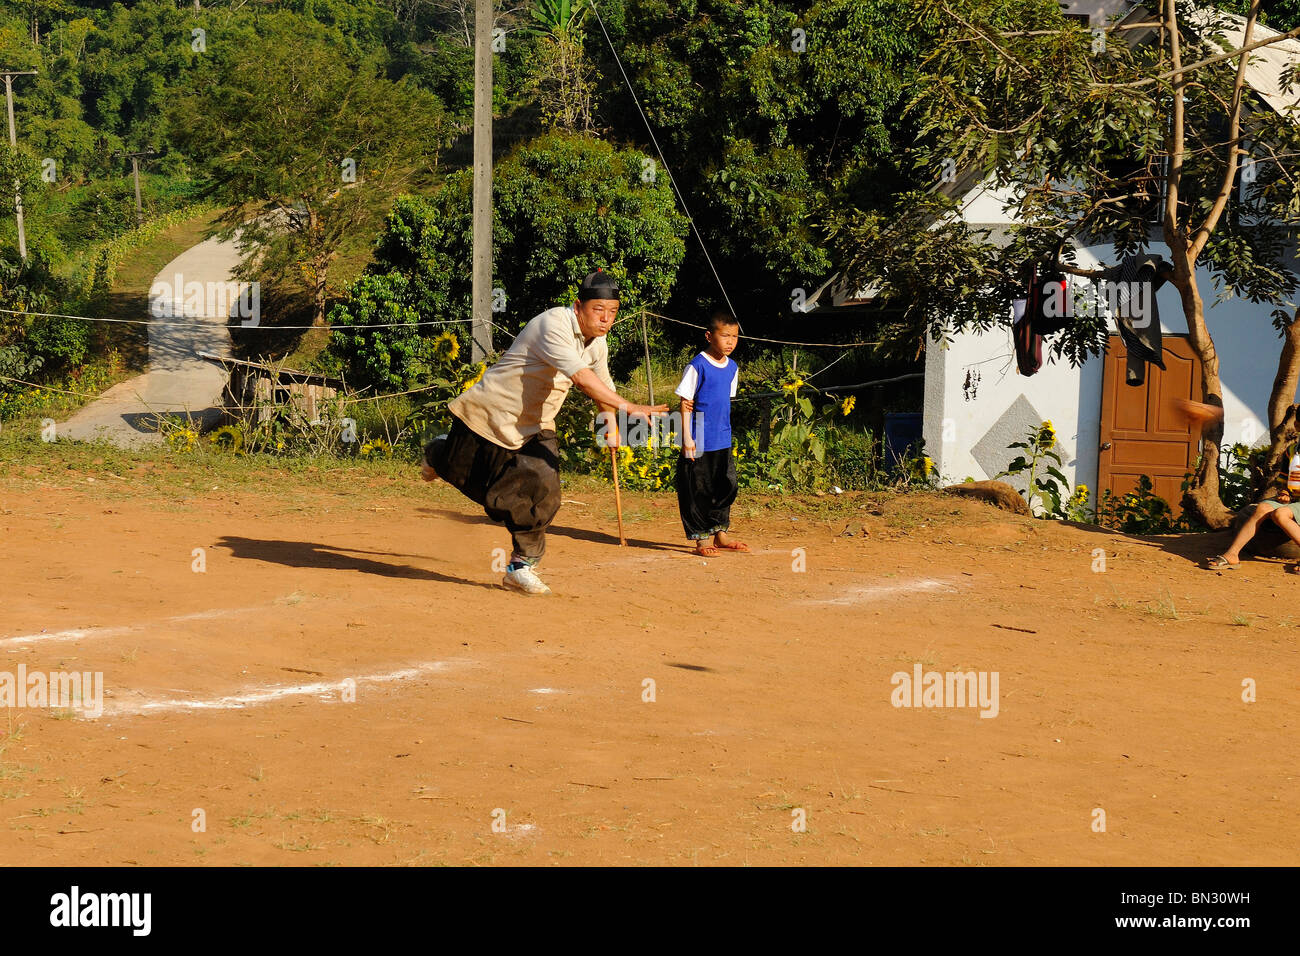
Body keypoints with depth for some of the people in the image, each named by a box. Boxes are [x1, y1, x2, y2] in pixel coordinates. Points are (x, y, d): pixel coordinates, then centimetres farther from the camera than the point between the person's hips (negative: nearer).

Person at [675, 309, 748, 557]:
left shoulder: (732, 368, 9)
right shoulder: (698, 366, -11)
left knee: (726, 486, 11)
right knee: (698, 490, -1)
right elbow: (686, 403, -11)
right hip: (700, 441, -7)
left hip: (723, 441, 7)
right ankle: (701, 539, 5)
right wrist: (687, 438, -14)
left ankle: (720, 534, 22)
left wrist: (726, 432, 12)